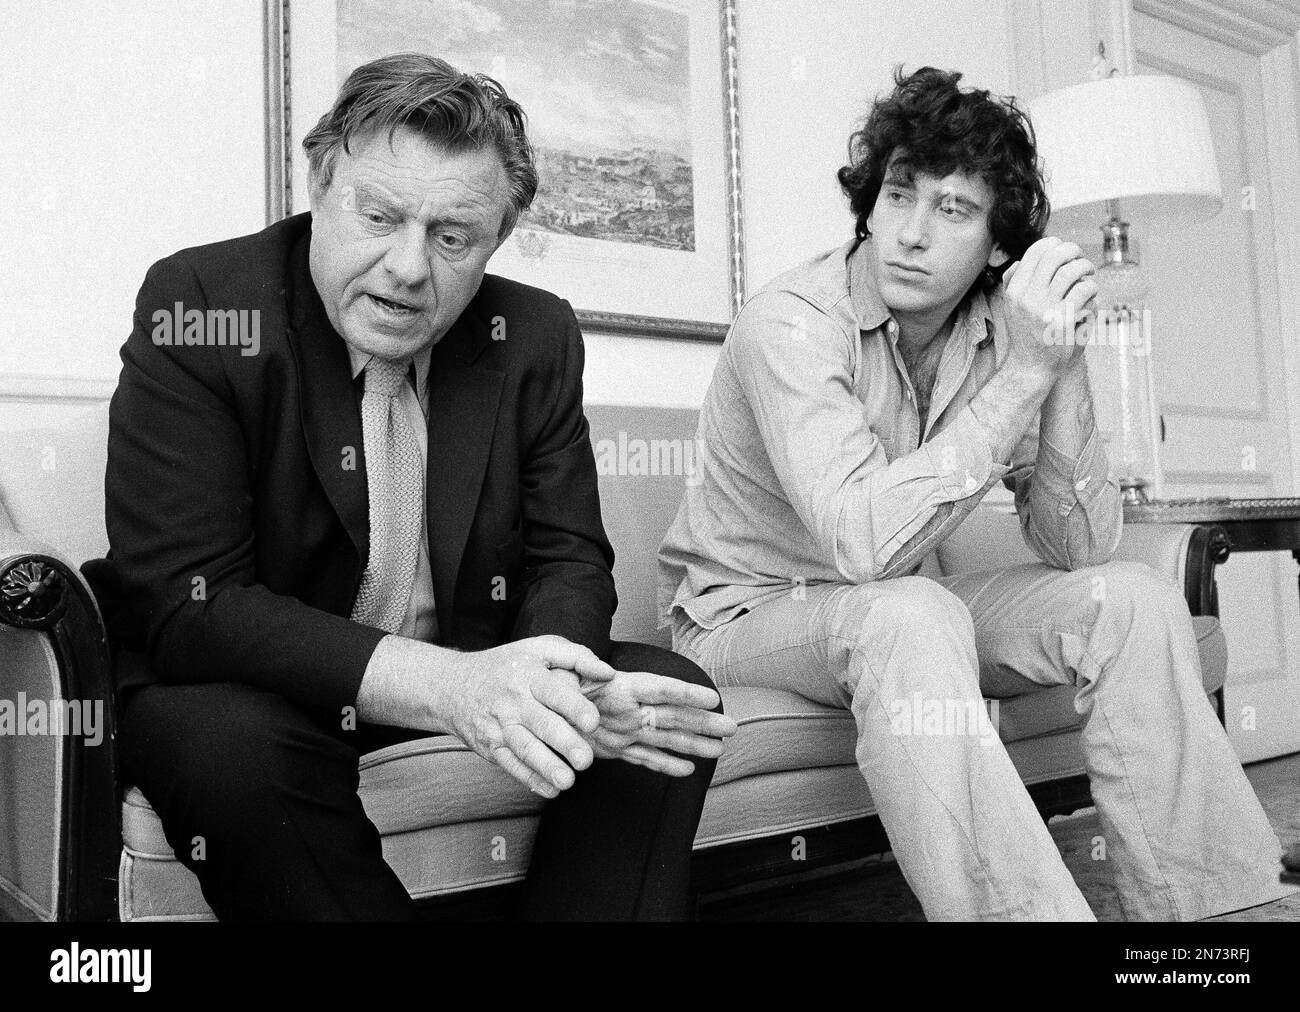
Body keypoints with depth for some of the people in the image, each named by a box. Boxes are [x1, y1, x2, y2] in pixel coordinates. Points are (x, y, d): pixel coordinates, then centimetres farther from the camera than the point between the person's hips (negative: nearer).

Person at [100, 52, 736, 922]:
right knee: (233, 747, -35)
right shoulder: (198, 306, -16)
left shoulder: (538, 337, -3)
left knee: (671, 700, -15)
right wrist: (447, 685, -35)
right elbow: (184, 602, -22)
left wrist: (538, 682, -28)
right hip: (248, 690, -3)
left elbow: (569, 560, -2)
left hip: (469, 675, 4)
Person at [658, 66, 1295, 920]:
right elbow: (862, 543, -35)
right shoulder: (792, 326, -22)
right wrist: (1021, 376, -32)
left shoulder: (1000, 330, -5)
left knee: (1132, 600, -12)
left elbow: (1078, 551, -9)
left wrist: (1063, 370, -22)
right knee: (909, 614, -36)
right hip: (747, 610, -5)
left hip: (898, 613, 6)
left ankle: (1203, 905, -4)